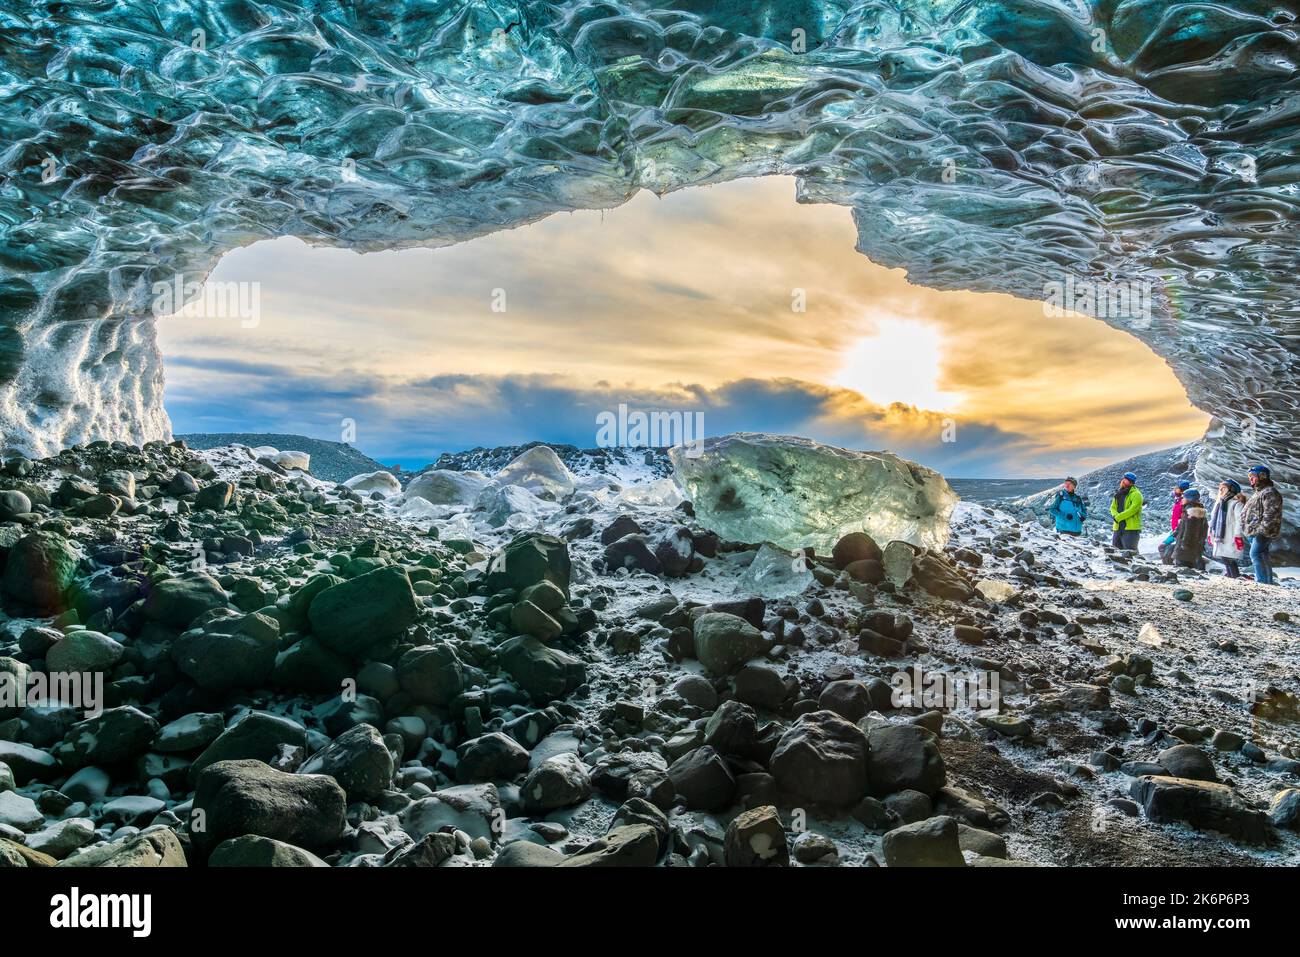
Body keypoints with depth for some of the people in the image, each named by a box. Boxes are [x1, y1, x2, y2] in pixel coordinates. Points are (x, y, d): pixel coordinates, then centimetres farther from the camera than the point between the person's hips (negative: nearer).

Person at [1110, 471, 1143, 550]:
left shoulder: (1136, 494, -7)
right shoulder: (1119, 493, 16)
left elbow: (1132, 509, -18)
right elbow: (1113, 507, 12)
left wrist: (1118, 517, -17)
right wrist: (1115, 515, -10)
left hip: (1131, 528, -8)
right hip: (1118, 527, 8)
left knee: (1130, 552, -9)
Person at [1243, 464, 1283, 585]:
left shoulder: (1270, 492, -11)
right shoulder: (1258, 492, 23)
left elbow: (1270, 514, -21)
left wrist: (1263, 529, -26)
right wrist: (1247, 527, 23)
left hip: (1263, 533, -11)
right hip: (1254, 532, 11)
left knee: (1255, 554, -19)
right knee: (1263, 557, 12)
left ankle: (1262, 581, -22)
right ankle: (1268, 581, 17)